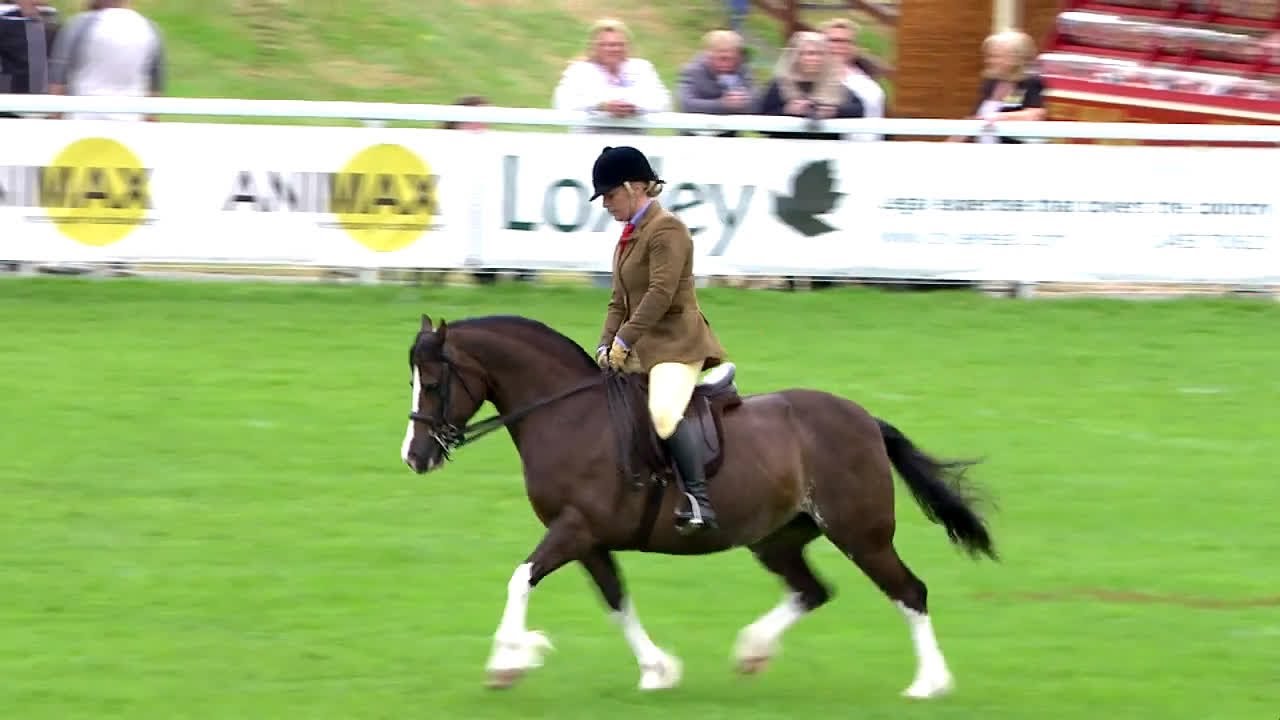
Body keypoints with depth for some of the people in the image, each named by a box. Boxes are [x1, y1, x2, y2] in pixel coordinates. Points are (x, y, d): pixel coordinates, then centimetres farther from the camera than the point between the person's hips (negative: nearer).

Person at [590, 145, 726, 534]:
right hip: (641, 350, 11)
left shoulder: (667, 229, -11)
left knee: (664, 411, -33)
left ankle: (700, 499, -34)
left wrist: (624, 340, -21)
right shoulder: (628, 237, 19)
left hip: (676, 341, -11)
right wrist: (606, 345, 4)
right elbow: (619, 302, 19)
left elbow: (661, 294, -20)